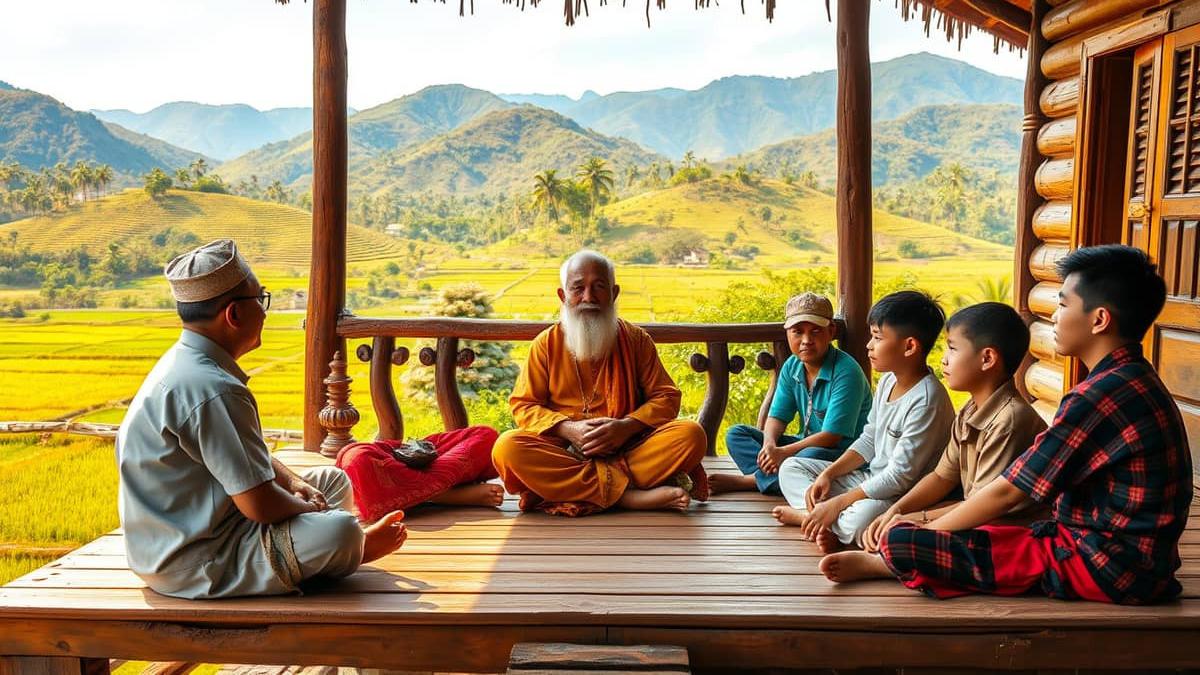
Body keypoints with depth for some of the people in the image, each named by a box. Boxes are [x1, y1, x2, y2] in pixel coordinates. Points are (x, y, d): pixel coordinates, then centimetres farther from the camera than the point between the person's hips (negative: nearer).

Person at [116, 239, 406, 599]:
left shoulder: (184, 363, 6)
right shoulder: (212, 390, -28)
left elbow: (249, 453, 18)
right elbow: (261, 505, -27)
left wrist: (291, 481, 1)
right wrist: (311, 510, -7)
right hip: (188, 565, -11)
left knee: (334, 481, 13)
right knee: (339, 531, -24)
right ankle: (358, 548, 7)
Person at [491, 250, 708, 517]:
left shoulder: (636, 340, 9)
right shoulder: (546, 344, 7)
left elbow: (666, 397, 7)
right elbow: (523, 405, 4)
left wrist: (626, 426, -13)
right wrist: (568, 429, -15)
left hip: (629, 448, 1)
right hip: (566, 450, 0)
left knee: (692, 435, -24)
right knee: (507, 448, -31)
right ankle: (628, 496, -32)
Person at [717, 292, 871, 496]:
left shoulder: (846, 372, -20)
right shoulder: (791, 367, 3)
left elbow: (832, 436, -23)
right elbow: (777, 416, 3)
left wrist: (783, 452, -24)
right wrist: (769, 445, -19)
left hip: (843, 452, -7)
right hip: (806, 443, 8)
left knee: (812, 457, -42)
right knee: (736, 434, -2)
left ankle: (747, 481, -20)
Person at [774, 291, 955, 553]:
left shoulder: (926, 400, -24)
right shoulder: (888, 381, 5)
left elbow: (900, 476, -24)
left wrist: (836, 503, -21)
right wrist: (828, 474, -1)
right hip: (871, 479, 9)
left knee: (863, 518, -41)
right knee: (790, 467, 8)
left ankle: (810, 514, -11)